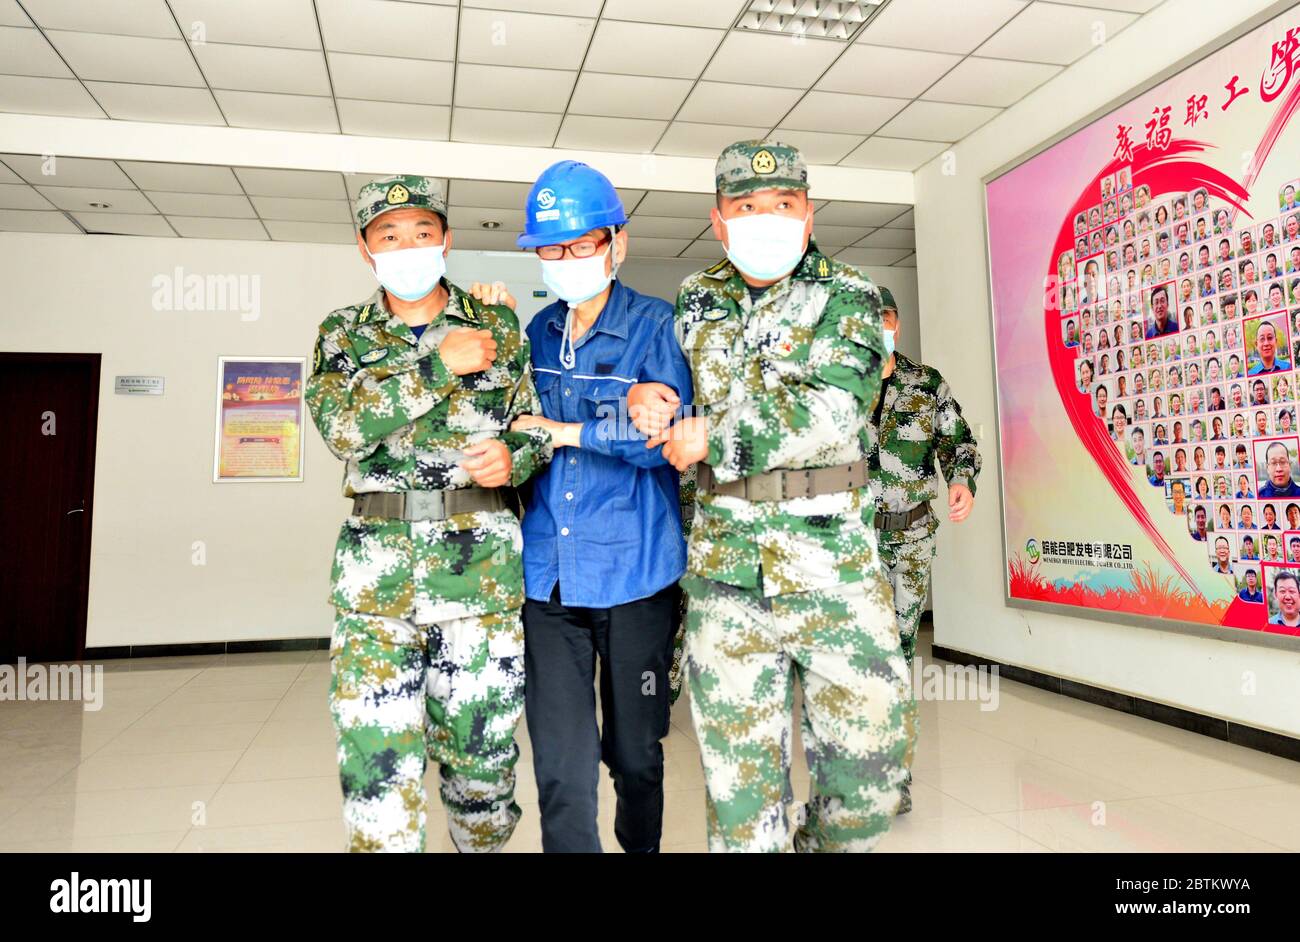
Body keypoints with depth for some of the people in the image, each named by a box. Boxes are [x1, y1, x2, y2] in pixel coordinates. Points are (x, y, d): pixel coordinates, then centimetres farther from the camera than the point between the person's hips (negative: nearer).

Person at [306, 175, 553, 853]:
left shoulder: (497, 328, 8)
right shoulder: (342, 334, 9)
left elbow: (536, 428, 12)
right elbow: (343, 428, -10)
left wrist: (513, 458, -11)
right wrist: (439, 365, -12)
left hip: (482, 561, 0)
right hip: (376, 563, 1)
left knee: (479, 744, 9)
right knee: (375, 750, -2)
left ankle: (483, 844, 34)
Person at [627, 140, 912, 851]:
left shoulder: (848, 298, 1)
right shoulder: (695, 300, 13)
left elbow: (829, 410, -14)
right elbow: (669, 377, 24)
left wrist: (711, 441, -10)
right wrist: (640, 395, 0)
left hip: (836, 559, -2)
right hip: (724, 560, 2)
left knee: (870, 753, 6)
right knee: (739, 771, 8)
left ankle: (828, 844, 34)